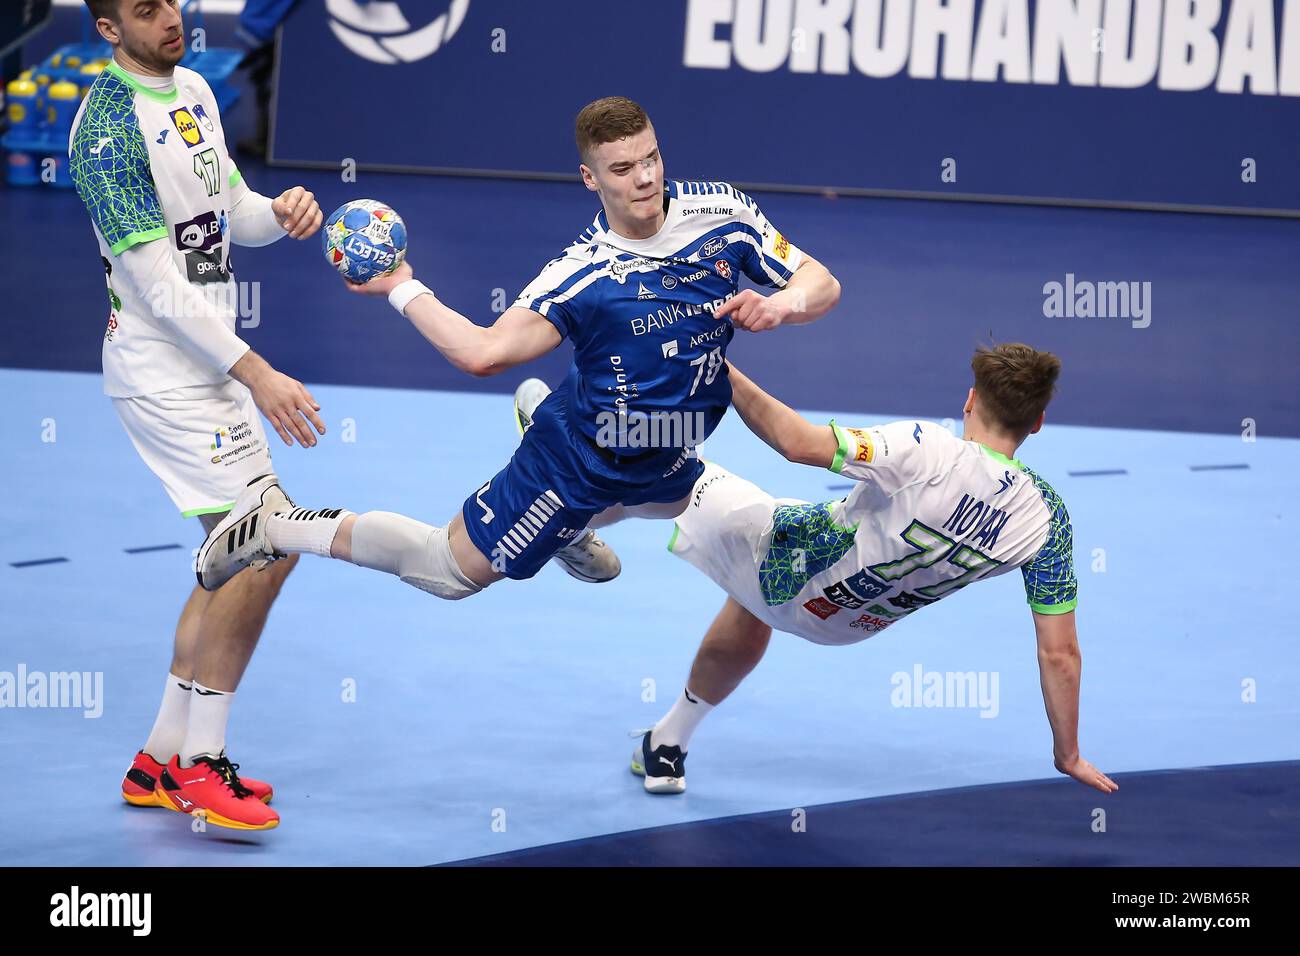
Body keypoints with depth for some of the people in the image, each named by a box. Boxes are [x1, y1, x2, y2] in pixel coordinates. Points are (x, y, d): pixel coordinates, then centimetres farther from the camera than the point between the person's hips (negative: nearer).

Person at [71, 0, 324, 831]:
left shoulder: (193, 90, 9)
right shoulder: (108, 126, -19)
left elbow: (232, 217, 16)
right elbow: (158, 283, -22)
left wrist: (280, 213, -8)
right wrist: (256, 375, -25)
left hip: (207, 362, 9)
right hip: (162, 365, -9)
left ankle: (164, 761, 19)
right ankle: (201, 763, -2)